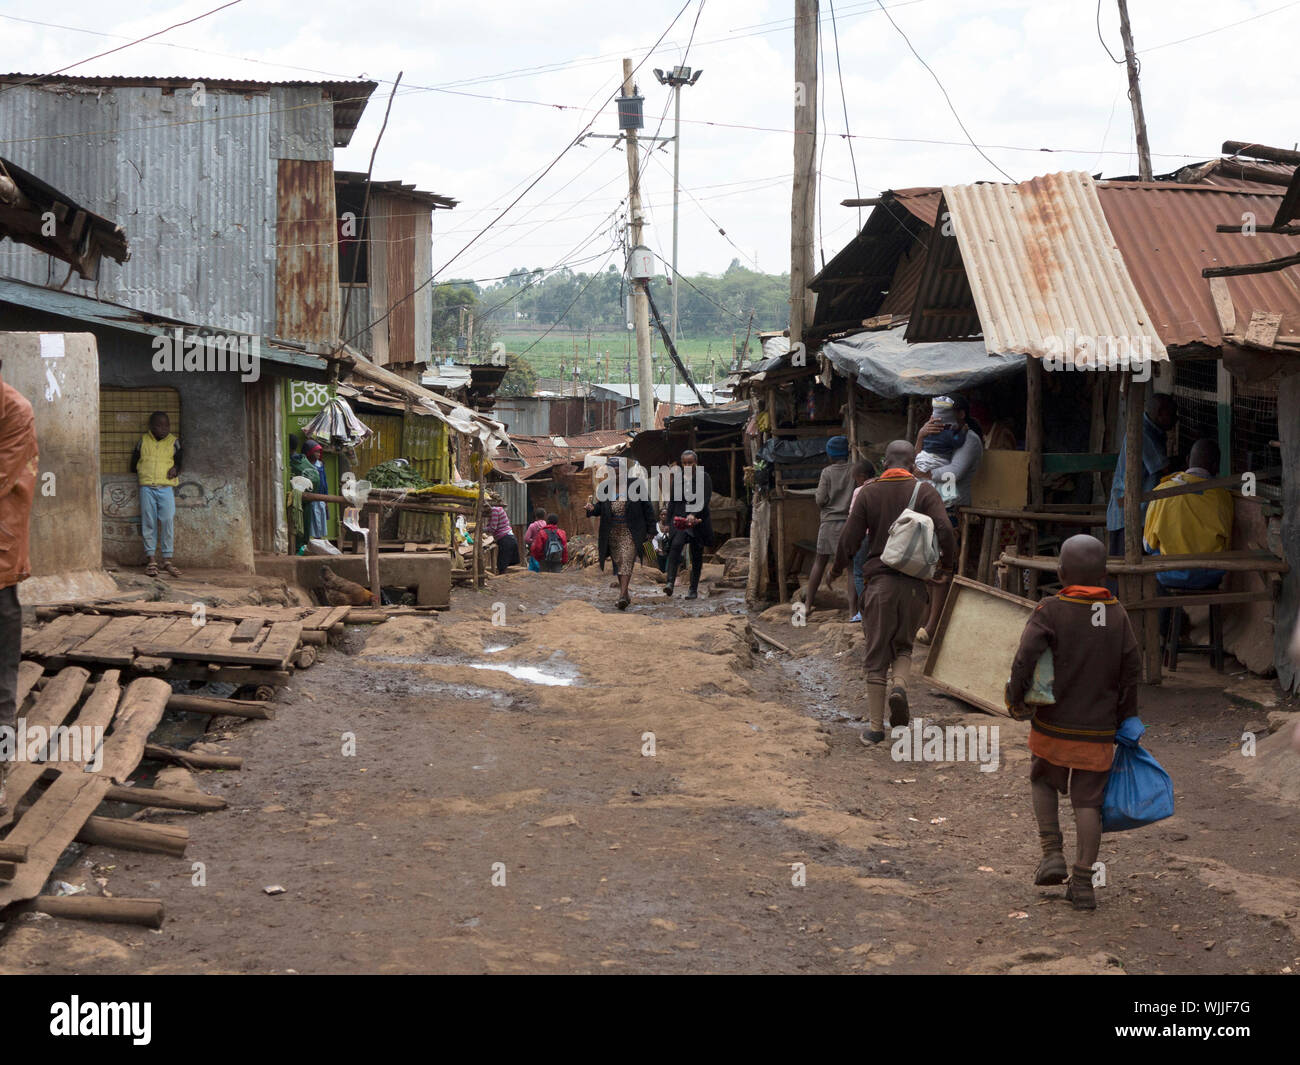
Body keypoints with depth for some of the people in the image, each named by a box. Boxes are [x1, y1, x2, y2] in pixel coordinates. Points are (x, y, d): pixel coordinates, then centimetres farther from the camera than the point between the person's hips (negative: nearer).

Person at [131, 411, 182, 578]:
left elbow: (181, 460, 13)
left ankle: (167, 560, -1)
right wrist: (138, 475, 12)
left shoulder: (174, 442, 9)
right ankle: (152, 560, 3)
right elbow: (134, 463, 20)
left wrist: (176, 468, -4)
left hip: (166, 487, 0)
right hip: (146, 487, 1)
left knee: (168, 522, -7)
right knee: (148, 523, -1)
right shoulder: (143, 441, 11)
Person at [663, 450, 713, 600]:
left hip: (699, 519, -1)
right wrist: (669, 521, 12)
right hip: (680, 517, 1)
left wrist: (693, 514, -30)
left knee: (697, 555, 4)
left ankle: (694, 589, 14)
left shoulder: (704, 477, -3)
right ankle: (670, 582, -33)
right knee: (676, 545, -23)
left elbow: (704, 499, -15)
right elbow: (672, 500, 14)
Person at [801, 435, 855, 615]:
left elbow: (820, 500, -7)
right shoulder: (854, 471, -1)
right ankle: (852, 606, -4)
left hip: (829, 522, 0)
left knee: (820, 561, 10)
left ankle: (808, 604, 13)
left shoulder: (827, 472, -4)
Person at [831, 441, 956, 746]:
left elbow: (849, 539, -1)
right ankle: (899, 686, -13)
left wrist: (837, 569, 17)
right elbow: (944, 531, -12)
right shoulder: (924, 491, -1)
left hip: (878, 581, 0)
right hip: (914, 583, 0)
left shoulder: (868, 492, 1)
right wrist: (946, 560, 8)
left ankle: (875, 727, 6)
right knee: (903, 645, 18)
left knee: (876, 655, 6)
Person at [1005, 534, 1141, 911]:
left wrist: (1016, 700, -8)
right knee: (1088, 802, 8)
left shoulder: (1050, 611, -11)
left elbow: (1026, 657, -22)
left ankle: (1052, 854, 12)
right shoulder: (1116, 614, 1)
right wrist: (1125, 720, 13)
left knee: (1043, 781, 23)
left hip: (1053, 726, -2)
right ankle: (1082, 883, 6)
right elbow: (1132, 670, 4)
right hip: (1098, 730, 2)